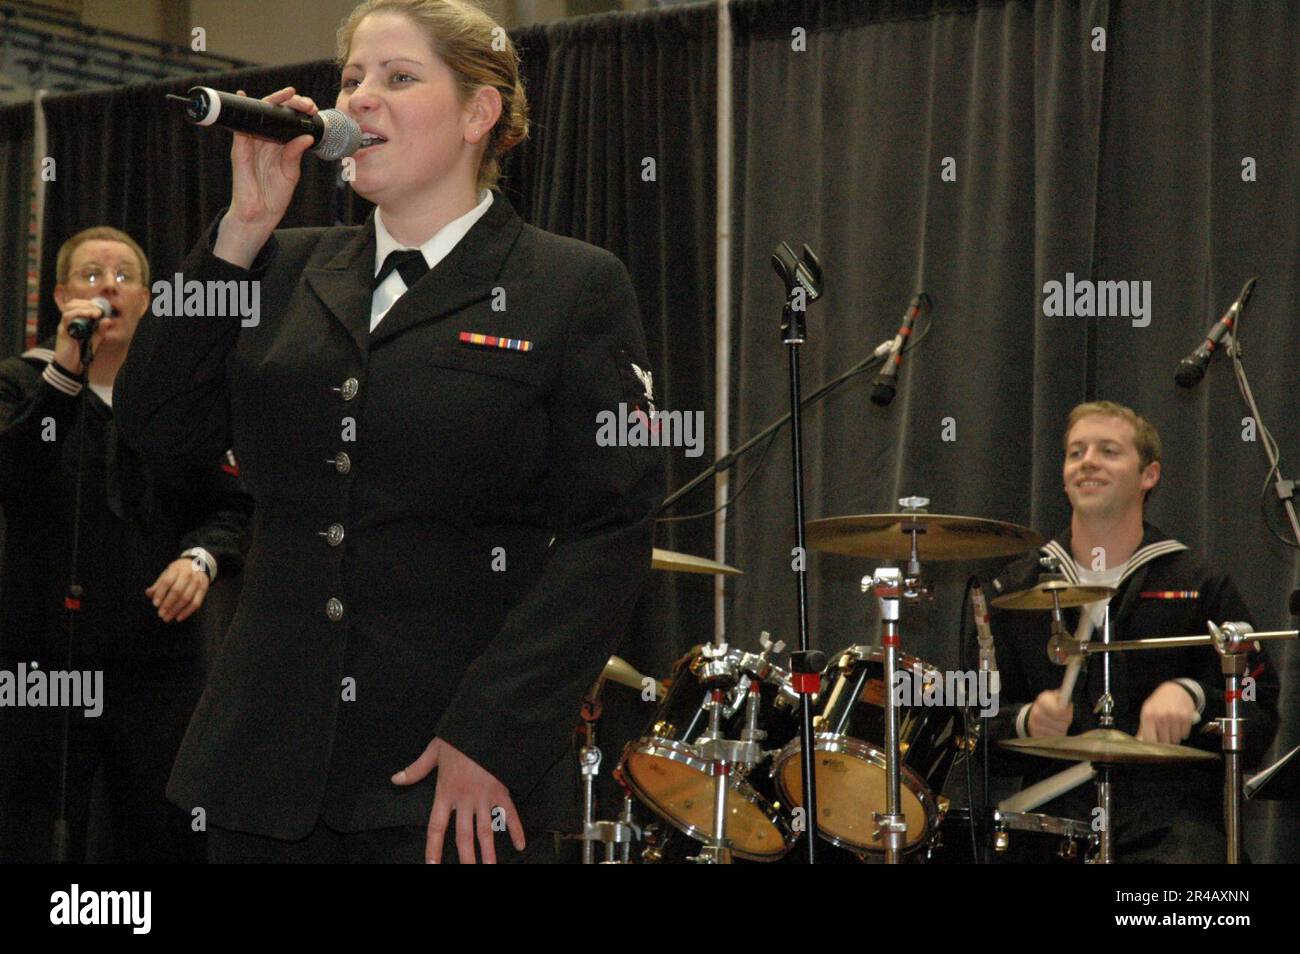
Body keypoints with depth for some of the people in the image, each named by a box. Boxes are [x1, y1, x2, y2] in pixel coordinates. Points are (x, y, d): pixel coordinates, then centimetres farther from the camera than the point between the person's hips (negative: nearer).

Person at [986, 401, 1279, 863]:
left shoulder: (1201, 587, 10)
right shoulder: (1017, 590, 15)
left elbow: (1259, 724, 6)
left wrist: (1191, 696, -13)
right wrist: (1026, 722, -7)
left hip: (1171, 821, -2)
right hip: (1055, 814, 2)